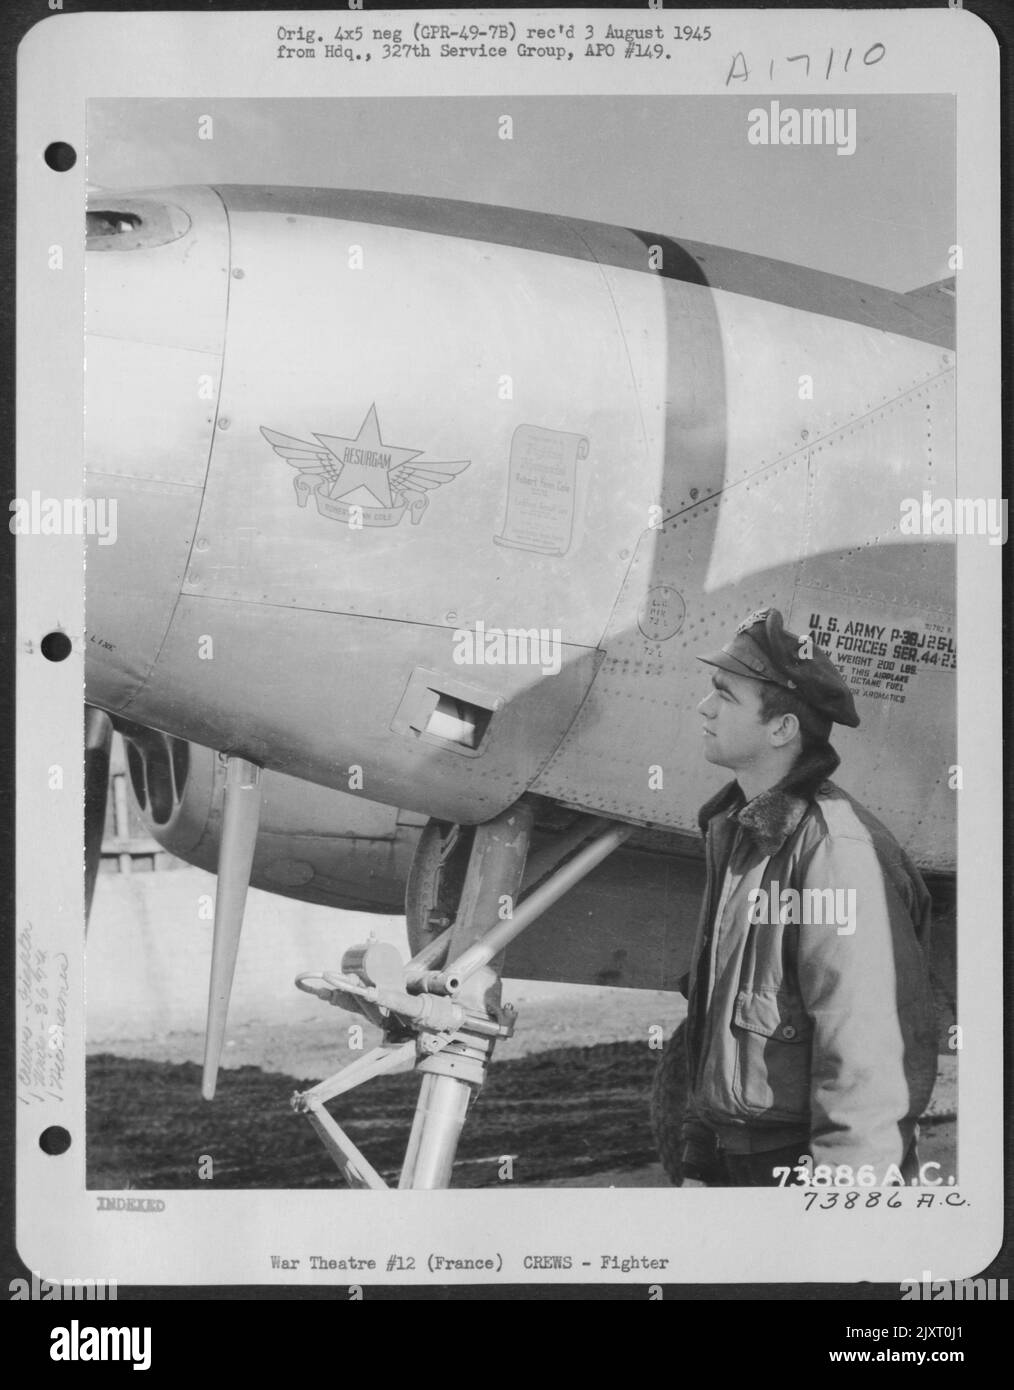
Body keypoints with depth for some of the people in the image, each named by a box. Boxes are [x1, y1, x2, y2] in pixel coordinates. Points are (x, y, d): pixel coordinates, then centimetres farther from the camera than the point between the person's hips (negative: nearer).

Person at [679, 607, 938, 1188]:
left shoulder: (838, 848, -20)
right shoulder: (735, 831, 9)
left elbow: (866, 1064, -23)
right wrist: (699, 1162, 16)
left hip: (805, 1164, -8)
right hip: (732, 1161, 8)